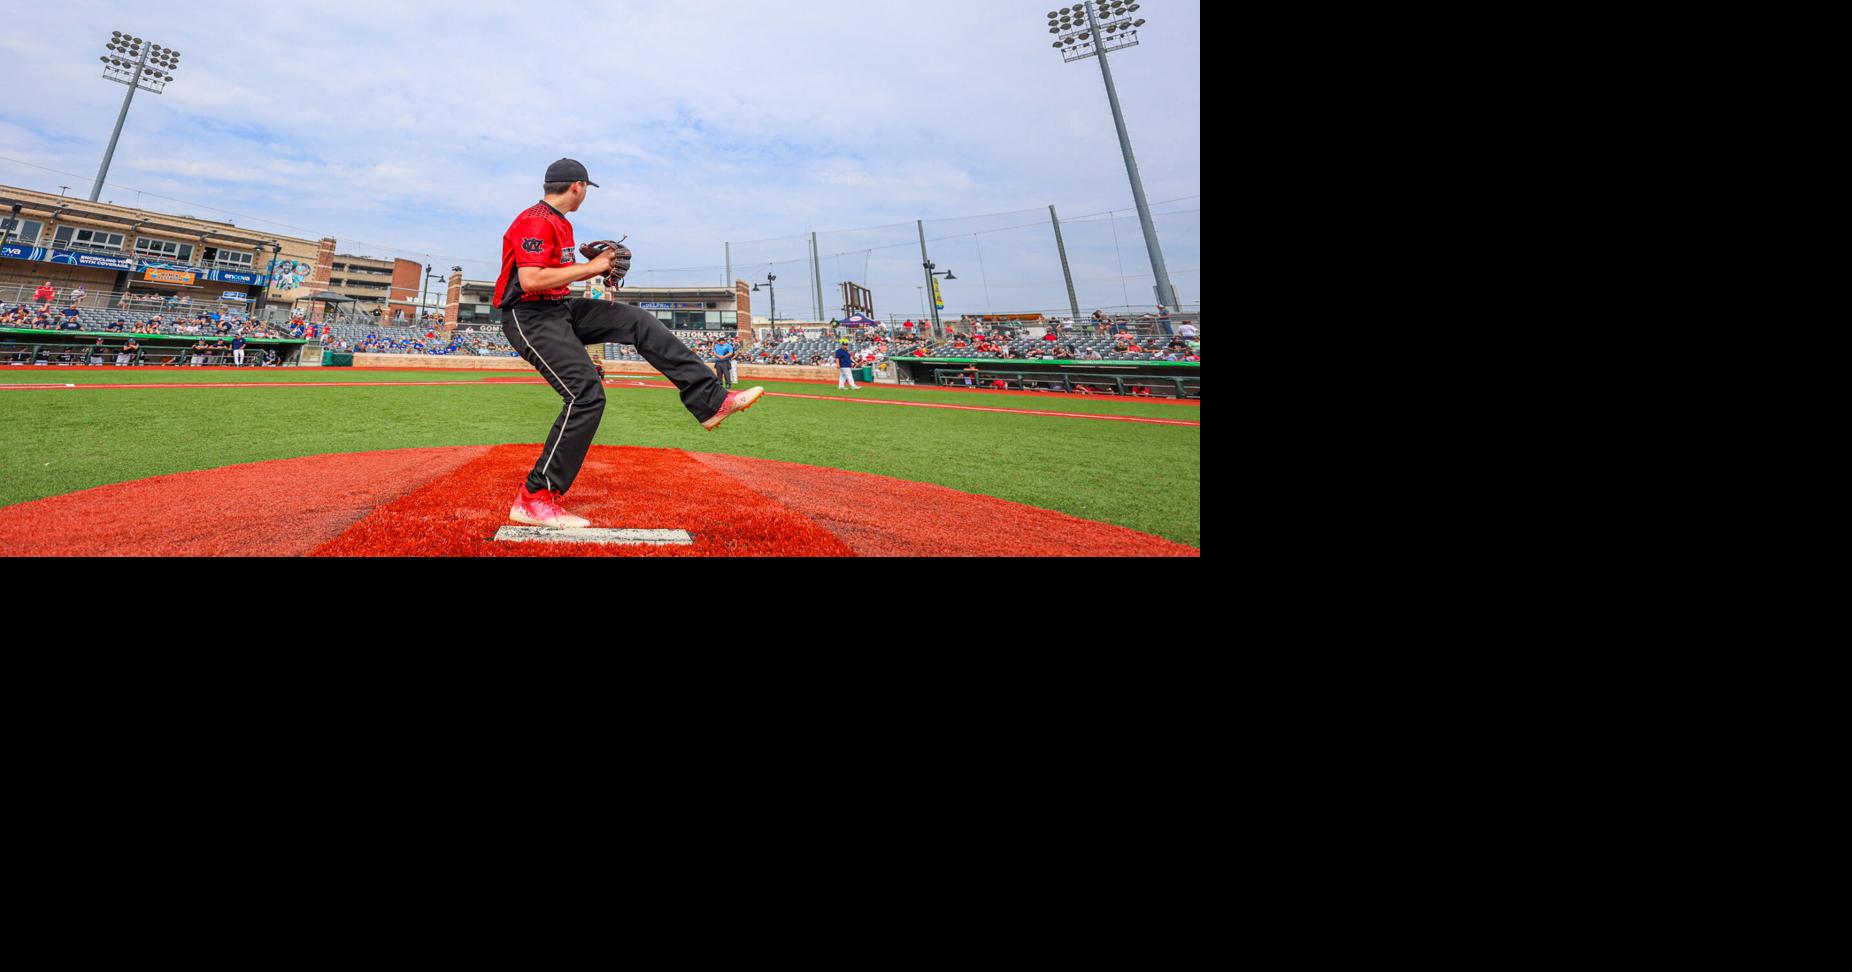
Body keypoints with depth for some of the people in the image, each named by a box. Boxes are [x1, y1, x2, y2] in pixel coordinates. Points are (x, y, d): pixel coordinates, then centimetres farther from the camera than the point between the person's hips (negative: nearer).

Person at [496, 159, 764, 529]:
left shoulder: (560, 224, 16)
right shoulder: (536, 221, -15)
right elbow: (530, 281, -26)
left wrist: (599, 269, 7)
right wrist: (590, 266, -20)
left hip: (562, 309, 10)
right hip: (529, 318, -10)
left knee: (638, 321, 1)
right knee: (587, 394, -20)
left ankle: (711, 401, -4)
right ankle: (534, 499, -13)